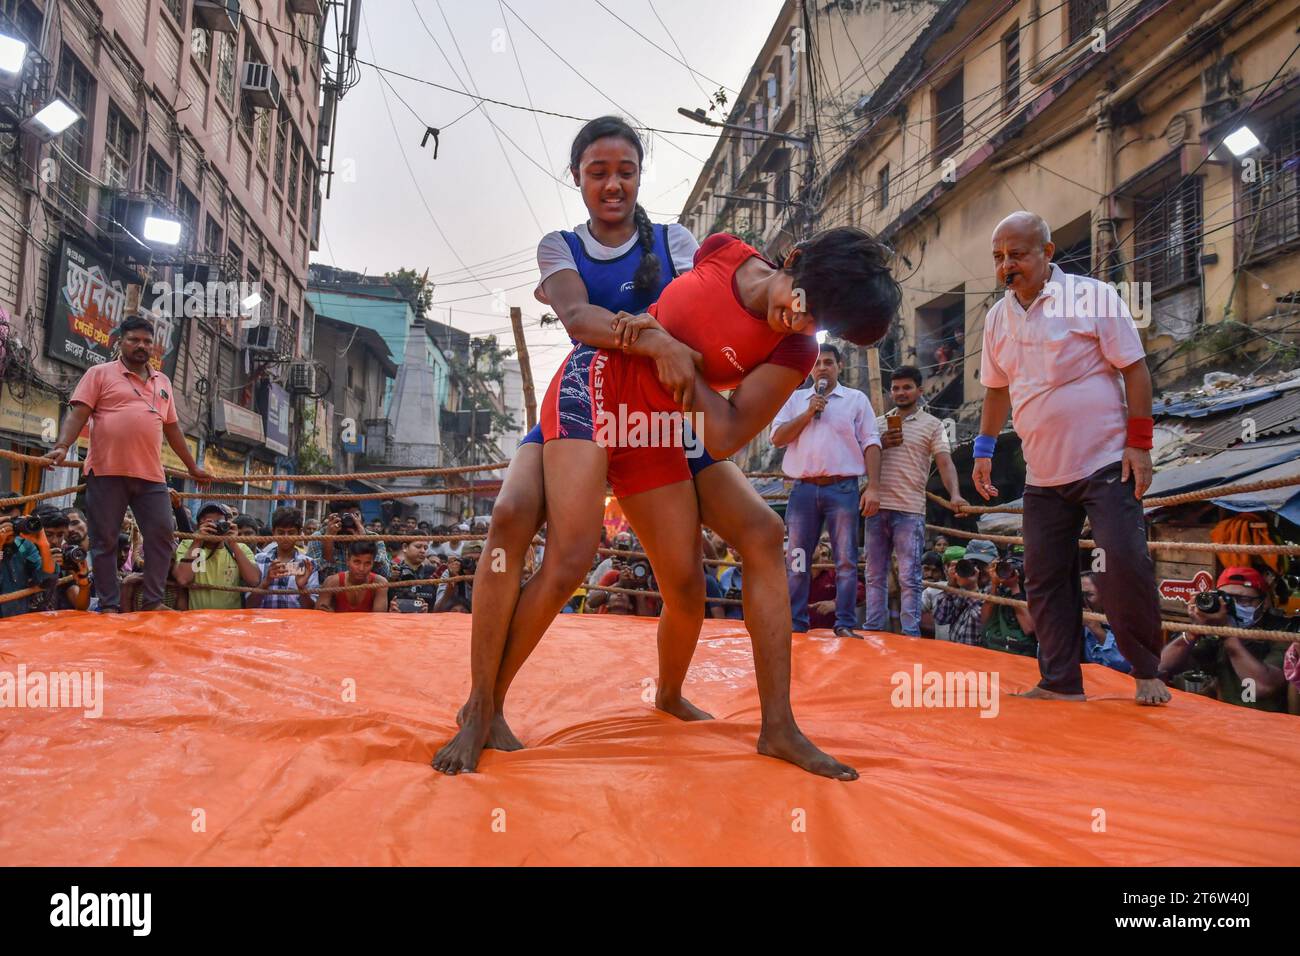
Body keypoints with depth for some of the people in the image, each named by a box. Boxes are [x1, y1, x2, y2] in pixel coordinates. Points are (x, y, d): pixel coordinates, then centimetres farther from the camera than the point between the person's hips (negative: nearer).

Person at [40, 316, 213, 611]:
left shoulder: (162, 382, 20)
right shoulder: (100, 374, 6)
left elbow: (172, 428, 24)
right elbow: (78, 413, -2)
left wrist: (192, 467, 25)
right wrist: (62, 447, -18)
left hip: (150, 475, 4)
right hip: (106, 472, -4)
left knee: (162, 535, -1)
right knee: (104, 541, 1)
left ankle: (153, 603, 7)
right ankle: (109, 606, 8)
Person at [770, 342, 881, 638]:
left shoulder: (856, 399, 10)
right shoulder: (796, 399, 16)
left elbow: (871, 444, 3)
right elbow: (777, 438, 6)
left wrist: (873, 487, -7)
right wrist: (808, 413, -4)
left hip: (843, 488, -2)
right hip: (804, 488, 2)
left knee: (846, 560, -1)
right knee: (798, 559, 3)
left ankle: (845, 625, 3)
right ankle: (794, 622, 8)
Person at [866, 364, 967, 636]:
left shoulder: (931, 424, 5)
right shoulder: (878, 423, 16)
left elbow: (945, 462, -6)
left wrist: (955, 494, -23)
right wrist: (880, 445, -4)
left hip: (910, 511, -4)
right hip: (877, 508, 4)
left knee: (909, 578, -5)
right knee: (875, 575, 9)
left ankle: (910, 636, -2)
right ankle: (872, 631, 16)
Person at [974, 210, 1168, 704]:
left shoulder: (1092, 297, -7)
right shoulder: (998, 317, 9)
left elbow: (1134, 368, -7)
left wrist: (1139, 443, -12)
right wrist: (984, 449, 13)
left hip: (1105, 464, -5)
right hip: (1042, 474, 5)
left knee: (1125, 566, -7)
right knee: (1044, 579, 5)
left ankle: (1147, 674, 13)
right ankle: (1061, 683, 15)